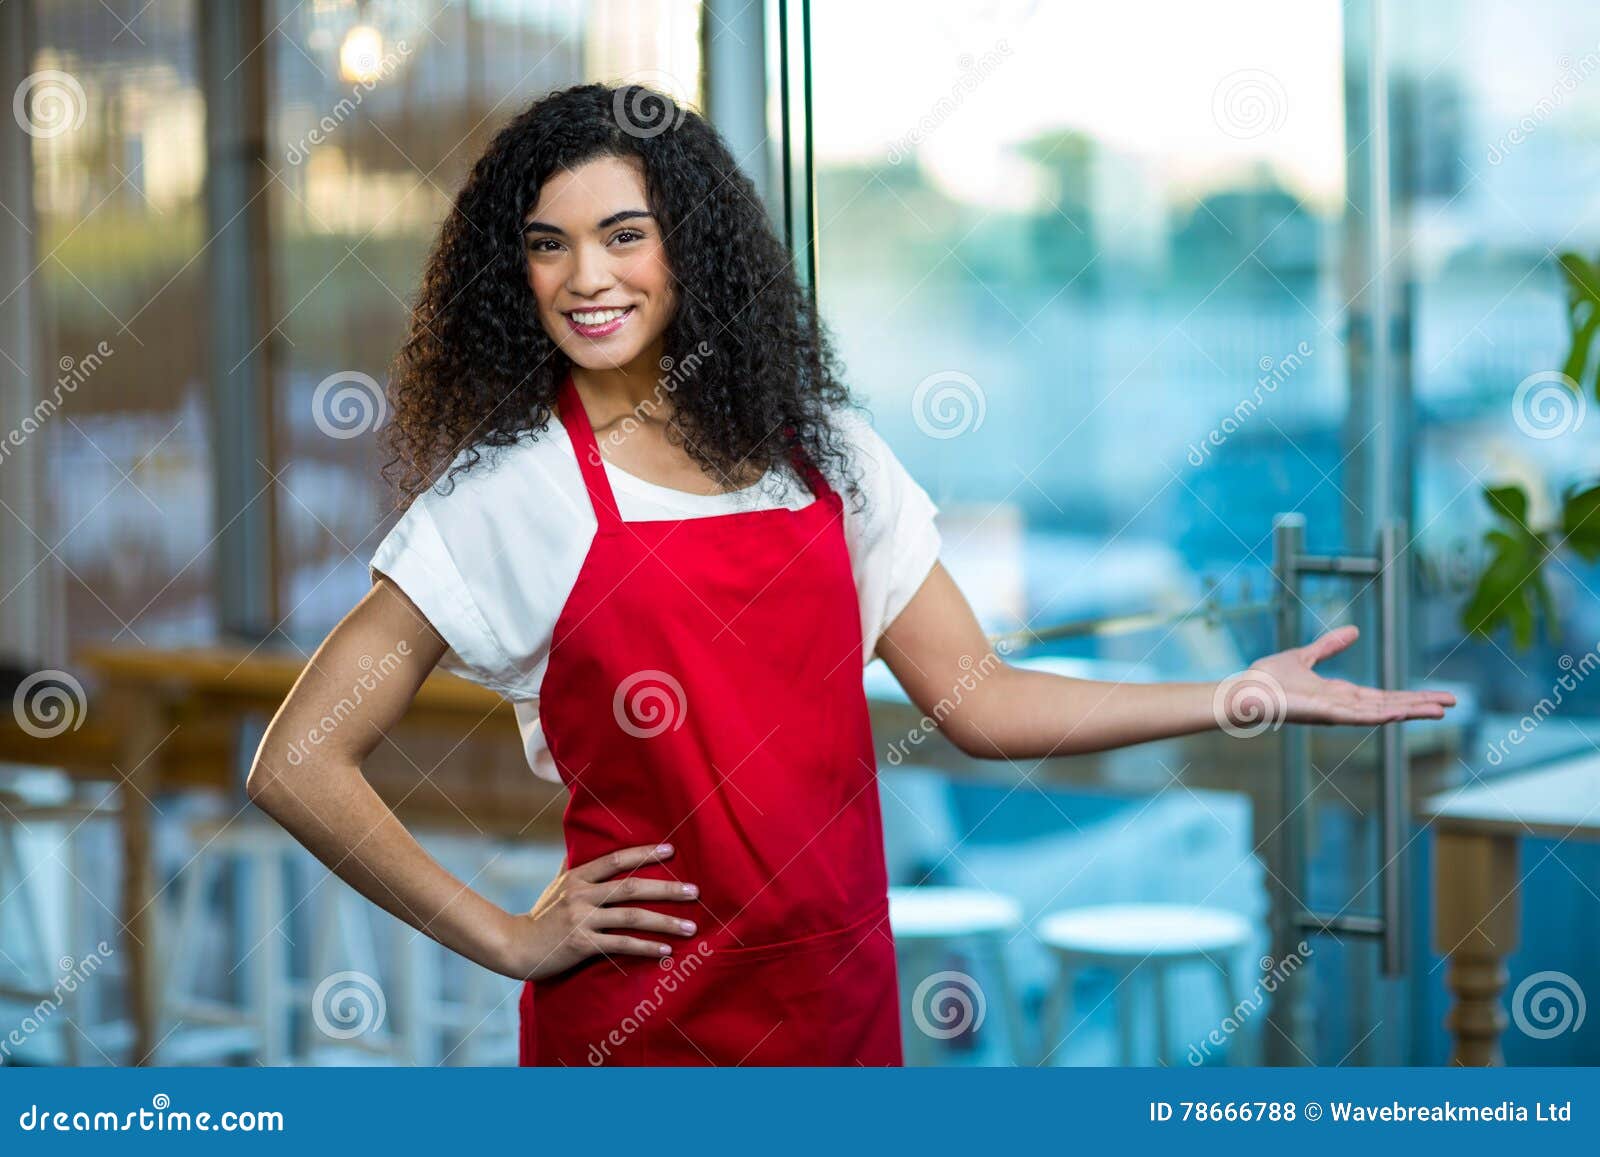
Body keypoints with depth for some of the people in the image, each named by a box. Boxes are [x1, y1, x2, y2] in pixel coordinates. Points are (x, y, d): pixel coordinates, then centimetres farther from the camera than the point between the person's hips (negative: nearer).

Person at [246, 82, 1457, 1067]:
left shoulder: (816, 445, 6)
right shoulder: (508, 491, -7)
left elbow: (978, 698, 6)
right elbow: (298, 764, -10)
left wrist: (1239, 697, 0)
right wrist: (508, 939, -8)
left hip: (842, 996, 4)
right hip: (643, 1025, -4)